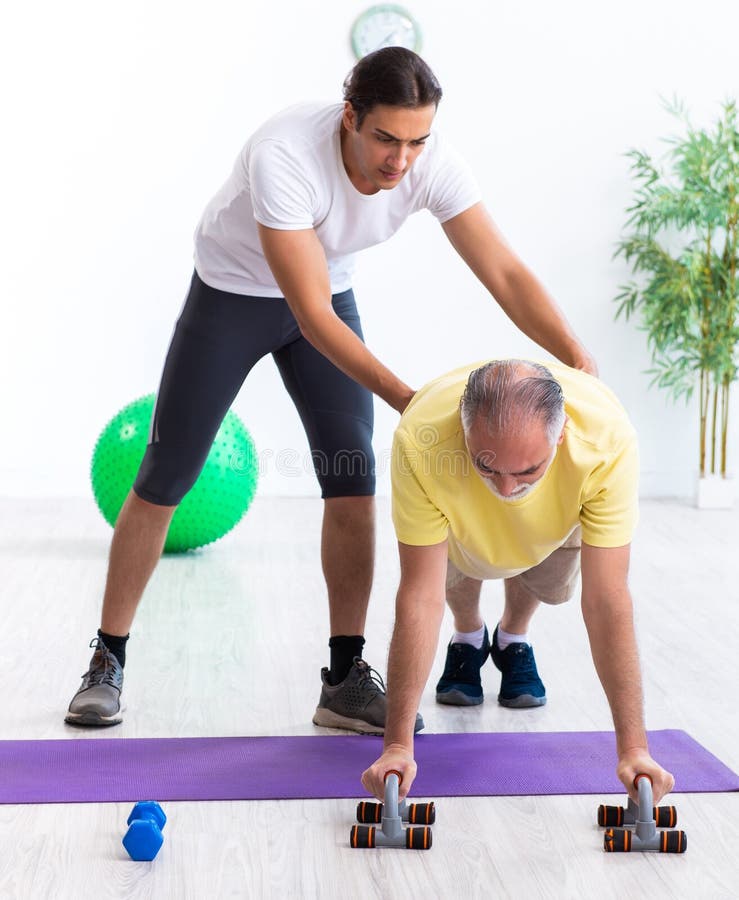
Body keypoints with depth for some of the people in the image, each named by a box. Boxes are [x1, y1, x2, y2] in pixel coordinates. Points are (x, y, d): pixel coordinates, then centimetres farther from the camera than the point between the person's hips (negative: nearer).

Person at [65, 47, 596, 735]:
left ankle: (346, 681, -1)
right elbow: (311, 315, -39)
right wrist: (407, 400, -45)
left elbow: (505, 273, -24)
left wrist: (579, 360, -38)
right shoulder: (283, 155, -39)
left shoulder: (432, 163, -25)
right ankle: (107, 663, 14)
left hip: (329, 292, 4)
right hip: (231, 292, -4)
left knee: (352, 478, -9)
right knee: (165, 478, 0)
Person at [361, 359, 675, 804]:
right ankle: (468, 637, 23)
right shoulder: (420, 439, -45)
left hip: (559, 508, 0)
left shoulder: (608, 439, -44)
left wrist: (633, 749, -42)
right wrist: (398, 745, -41)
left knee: (553, 586, -10)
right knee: (457, 577, -11)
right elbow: (421, 596, -41)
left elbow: (607, 601, -41)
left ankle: (513, 637, 24)